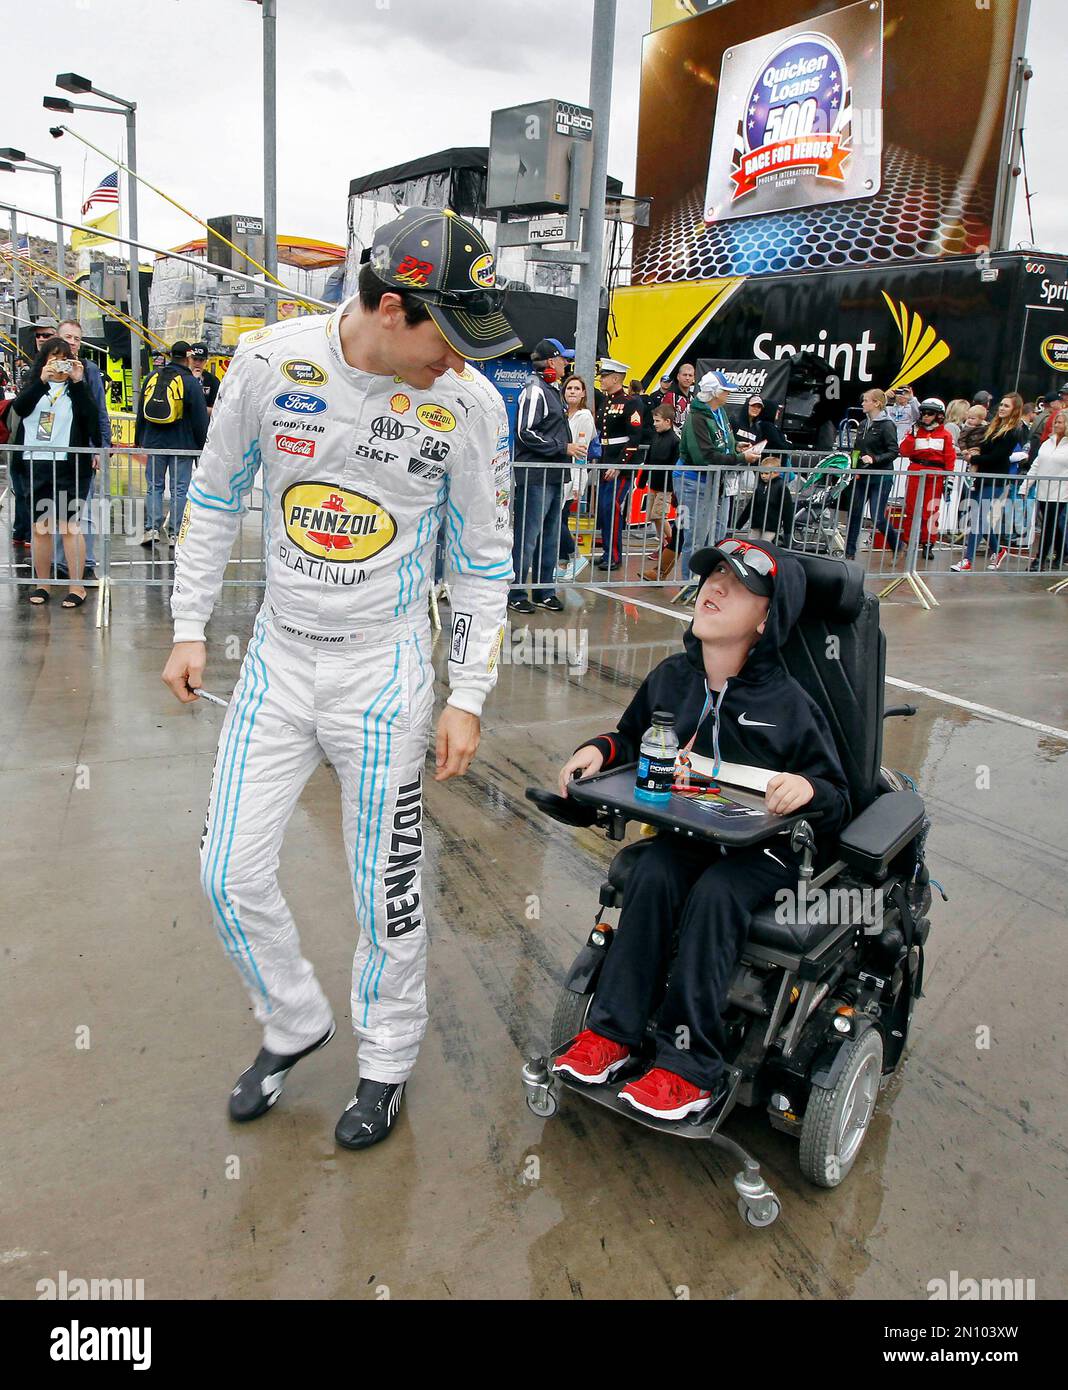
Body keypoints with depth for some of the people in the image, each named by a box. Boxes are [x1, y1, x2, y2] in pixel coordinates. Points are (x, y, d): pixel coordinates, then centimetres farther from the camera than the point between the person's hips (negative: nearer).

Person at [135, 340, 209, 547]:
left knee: (154, 486, 11)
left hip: (154, 443, 4)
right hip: (182, 445, -4)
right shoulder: (190, 382, -9)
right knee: (179, 489, 2)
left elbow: (141, 412, 14)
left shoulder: (152, 378, 6)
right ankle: (174, 534, 3)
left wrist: (138, 440, 22)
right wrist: (202, 445, 1)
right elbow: (200, 418, -8)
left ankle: (152, 528, 2)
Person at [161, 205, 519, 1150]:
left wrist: (468, 697, -3)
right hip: (278, 654, 3)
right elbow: (217, 495, 6)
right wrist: (190, 626, 7)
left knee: (386, 887, 4)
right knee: (232, 874, 7)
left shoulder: (470, 403, -11)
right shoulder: (268, 362, -9)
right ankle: (295, 1025, 34)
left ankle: (388, 1061, 31)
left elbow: (483, 557, -2)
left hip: (384, 667, -2)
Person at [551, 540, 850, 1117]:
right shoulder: (671, 678, 2)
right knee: (651, 874, -26)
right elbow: (633, 739, 21)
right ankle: (610, 1032, -20)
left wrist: (809, 788, -28)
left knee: (713, 894, -31)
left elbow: (837, 803, -4)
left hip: (763, 845, -4)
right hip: (686, 830, 4)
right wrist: (600, 748, -2)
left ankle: (688, 1065, -25)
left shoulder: (789, 704, -9)